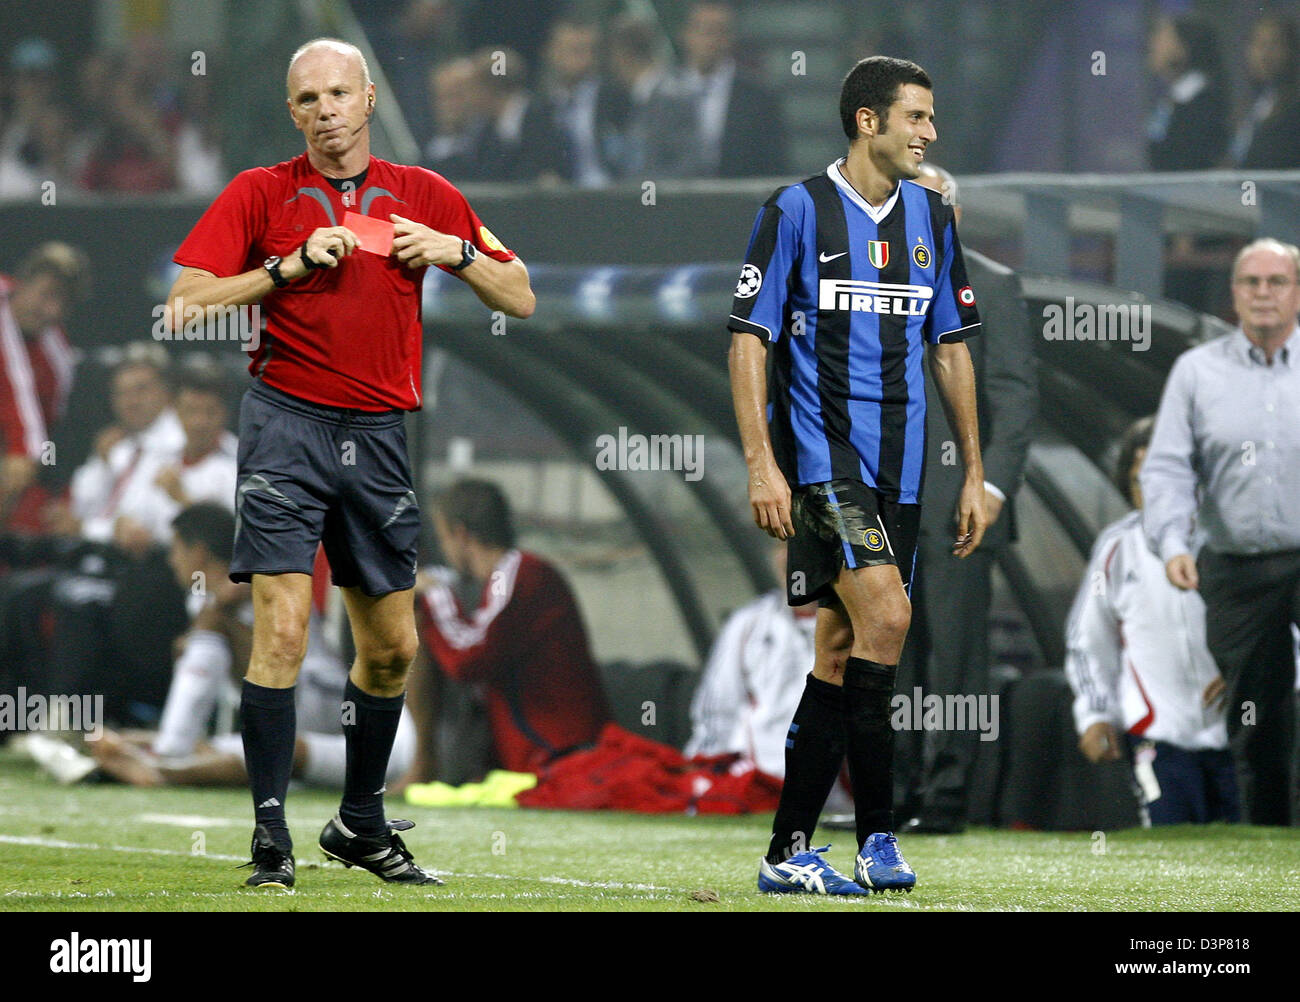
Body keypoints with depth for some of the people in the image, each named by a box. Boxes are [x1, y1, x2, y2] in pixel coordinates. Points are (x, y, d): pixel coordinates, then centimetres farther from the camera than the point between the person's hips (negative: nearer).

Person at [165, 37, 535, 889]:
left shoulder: (425, 196, 10)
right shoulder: (262, 193, 2)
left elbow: (520, 299, 12)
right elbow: (185, 300, -4)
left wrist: (455, 251, -6)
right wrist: (291, 266, -13)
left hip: (379, 434, 4)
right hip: (288, 424, -4)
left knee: (392, 645, 9)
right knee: (282, 629, -14)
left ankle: (362, 824, 26)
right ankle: (271, 835, -11)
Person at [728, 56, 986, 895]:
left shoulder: (930, 217, 12)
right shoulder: (798, 211, -5)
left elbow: (951, 345, 18)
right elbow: (749, 336, -6)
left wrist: (974, 473, 14)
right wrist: (761, 462, -14)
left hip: (898, 464, 6)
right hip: (818, 453, -6)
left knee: (842, 649, 5)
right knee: (886, 611, -22)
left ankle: (789, 852, 10)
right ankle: (877, 832, -17)